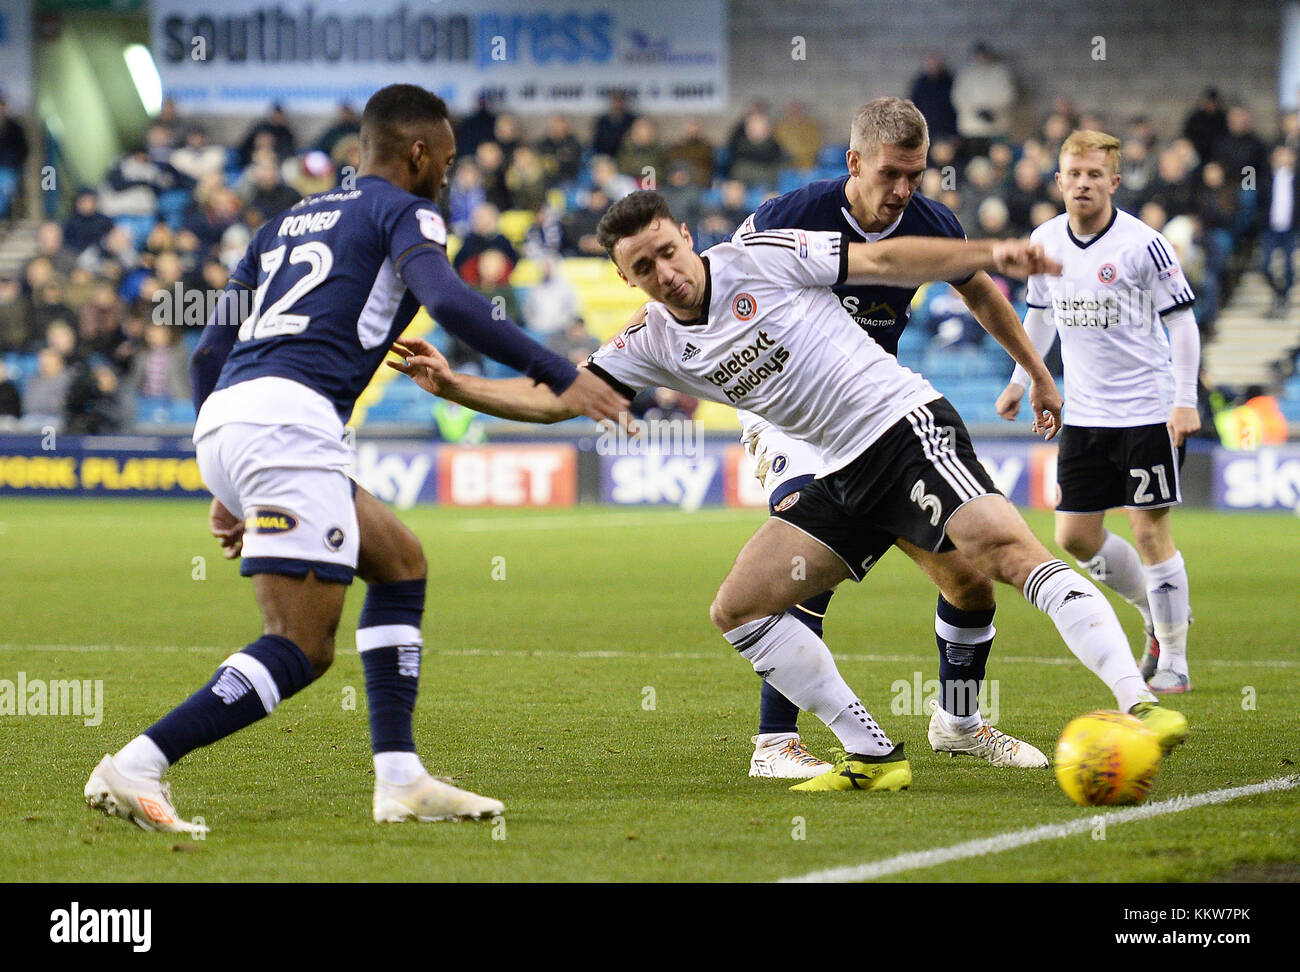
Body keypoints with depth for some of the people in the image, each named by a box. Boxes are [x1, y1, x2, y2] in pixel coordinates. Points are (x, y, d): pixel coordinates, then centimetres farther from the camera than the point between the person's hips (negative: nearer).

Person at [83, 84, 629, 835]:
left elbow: (210, 353, 29)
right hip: (289, 415, -9)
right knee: (302, 649, -9)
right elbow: (449, 302, -13)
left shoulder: (288, 222, 30)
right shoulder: (403, 212, 8)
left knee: (401, 562, 21)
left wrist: (229, 488, 34)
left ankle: (400, 780, 14)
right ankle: (135, 769, -18)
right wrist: (559, 376, -10)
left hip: (221, 420, 9)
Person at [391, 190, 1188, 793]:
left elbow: (887, 261, -4)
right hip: (844, 476, 7)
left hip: (906, 427, -7)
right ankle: (874, 756, 1)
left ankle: (1141, 704, -36)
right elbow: (558, 397, 6)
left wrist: (990, 254, -13)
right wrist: (454, 385, -6)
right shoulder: (654, 344, 9)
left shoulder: (762, 258, -5)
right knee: (739, 611, -1)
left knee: (1005, 549, -28)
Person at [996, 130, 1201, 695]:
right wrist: (1019, 381, 16)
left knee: (1150, 531, -7)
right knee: (1076, 537, 4)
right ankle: (1158, 617, 27)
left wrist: (1185, 400, -16)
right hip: (1084, 413, 6)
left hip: (1149, 411, -6)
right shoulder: (1045, 241, 3)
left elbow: (1181, 321, -9)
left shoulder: (1143, 244, -13)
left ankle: (1174, 662, 4)